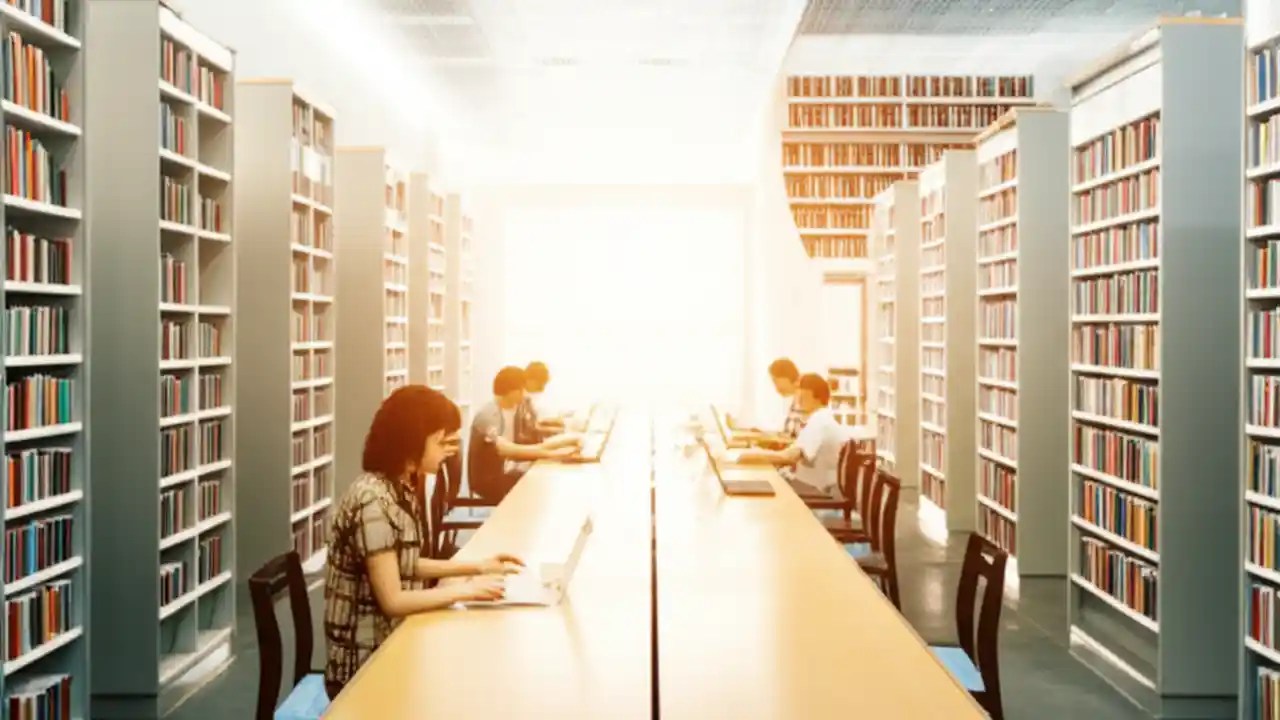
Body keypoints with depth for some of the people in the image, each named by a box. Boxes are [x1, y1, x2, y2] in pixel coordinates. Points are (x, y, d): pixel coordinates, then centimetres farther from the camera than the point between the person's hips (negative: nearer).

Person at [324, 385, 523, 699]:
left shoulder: (403, 486, 3)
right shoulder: (374, 501, -25)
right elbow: (392, 601, -23)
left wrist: (476, 567, 4)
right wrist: (466, 590, -16)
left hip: (390, 642, 8)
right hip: (366, 665, -8)